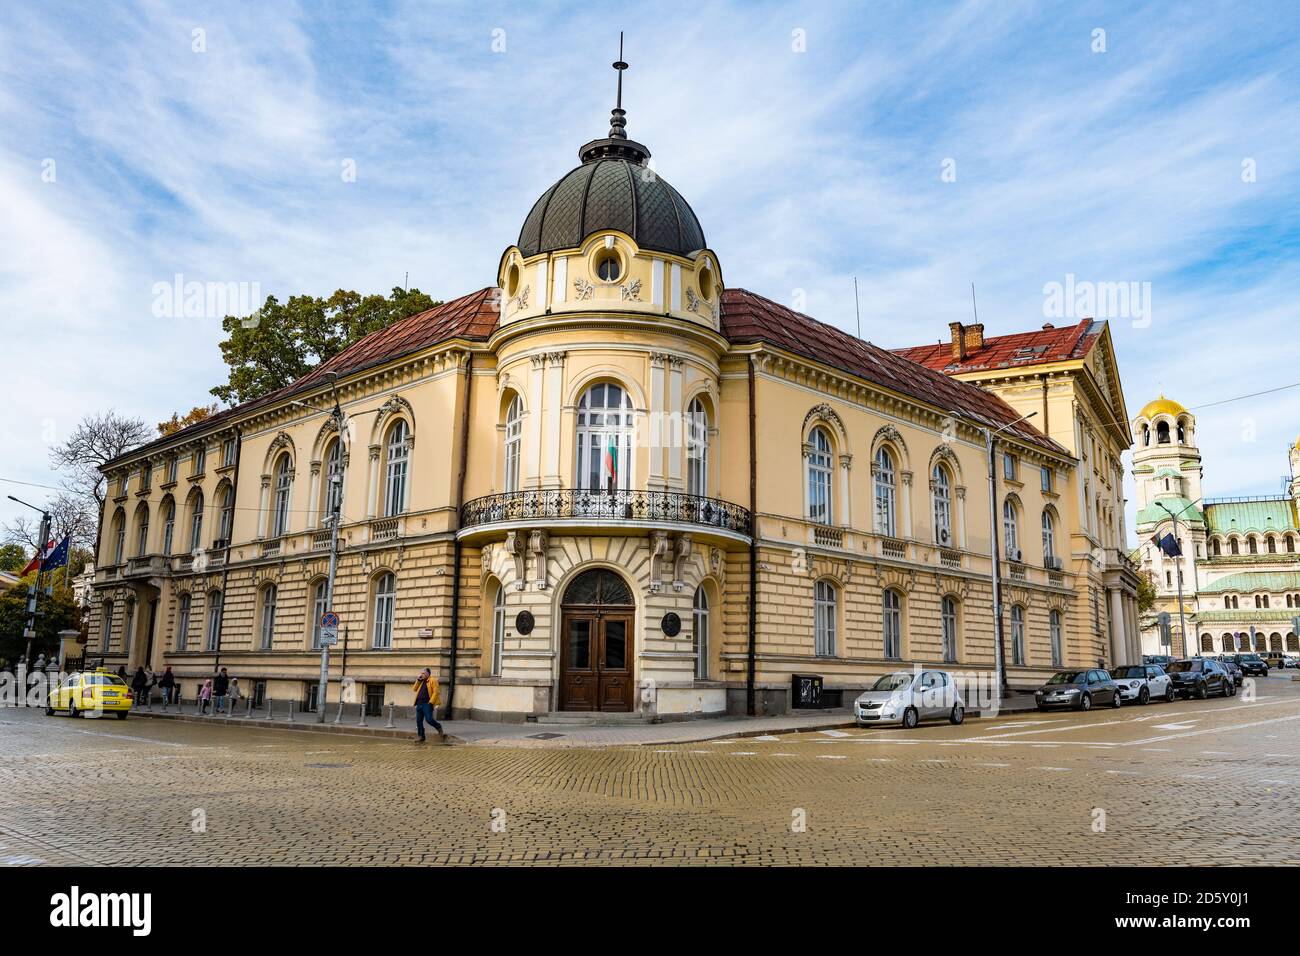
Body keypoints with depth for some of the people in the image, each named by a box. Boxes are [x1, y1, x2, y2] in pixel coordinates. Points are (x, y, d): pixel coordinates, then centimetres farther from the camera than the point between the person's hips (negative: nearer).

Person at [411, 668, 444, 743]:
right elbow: (414, 689, 17)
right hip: (419, 704, 8)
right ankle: (421, 737, 13)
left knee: (429, 719, -16)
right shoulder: (421, 682, 21)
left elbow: (435, 692, -11)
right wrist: (418, 680, 7)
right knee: (419, 721, 5)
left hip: (427, 704, -8)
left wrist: (431, 702, -18)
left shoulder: (432, 681, -4)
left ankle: (439, 728, 9)